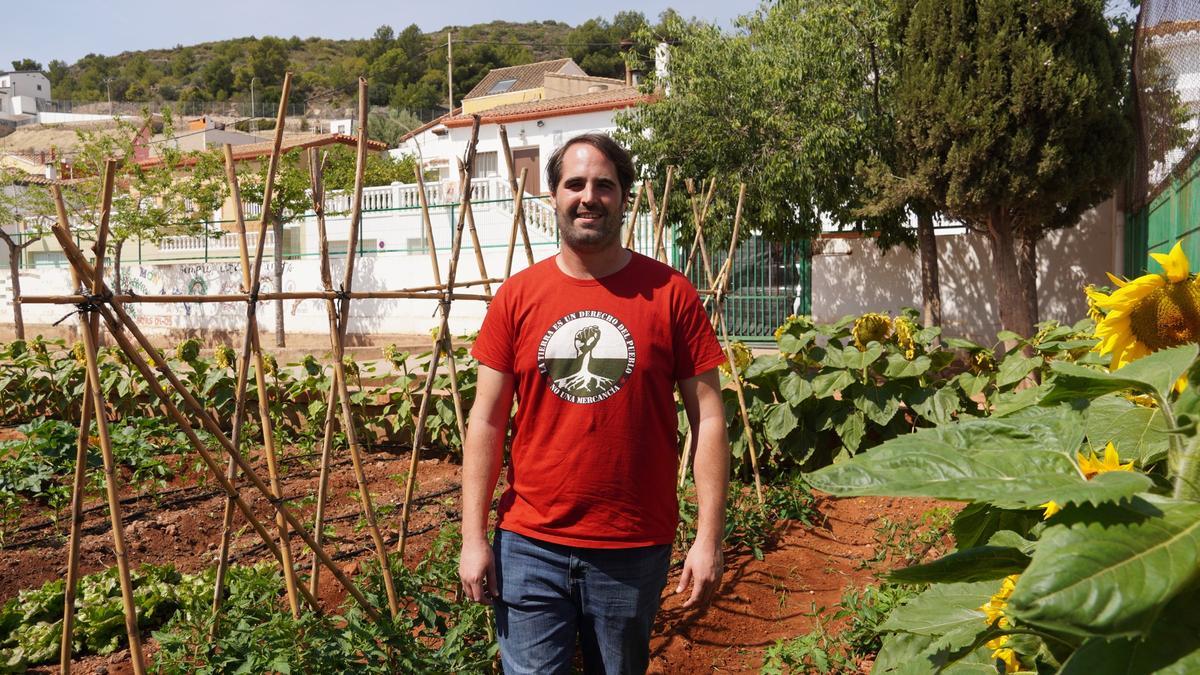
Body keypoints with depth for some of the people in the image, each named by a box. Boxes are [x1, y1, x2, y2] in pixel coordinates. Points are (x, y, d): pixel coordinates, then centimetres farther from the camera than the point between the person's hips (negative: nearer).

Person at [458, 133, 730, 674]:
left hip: (636, 549, 0)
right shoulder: (516, 297, -1)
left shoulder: (670, 293, -5)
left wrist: (709, 538, -7)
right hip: (530, 547, 1)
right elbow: (486, 421, 1)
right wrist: (473, 537, -2)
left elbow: (707, 416, -4)